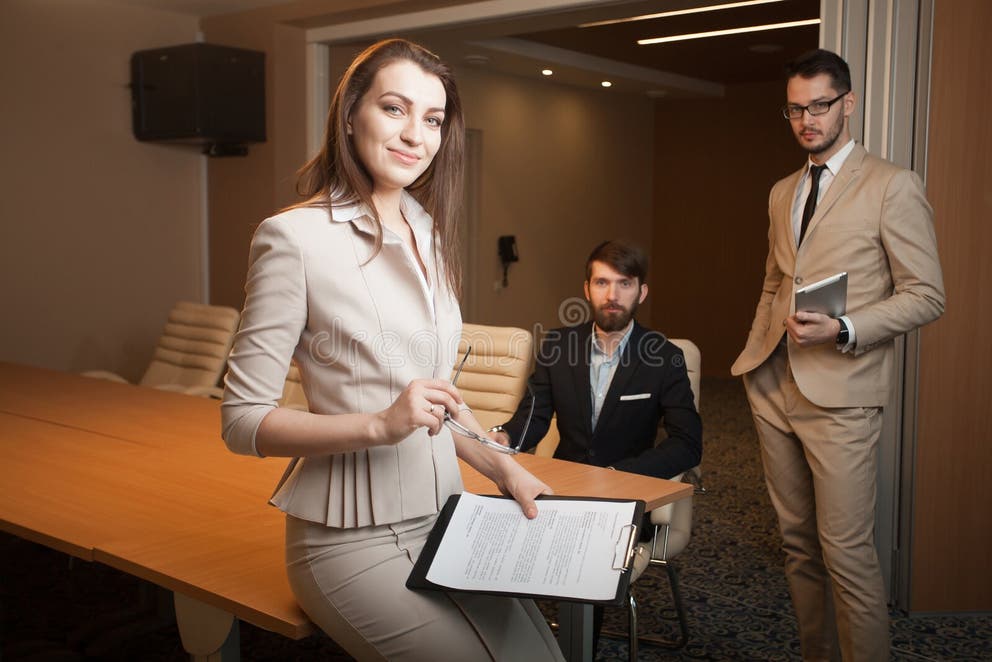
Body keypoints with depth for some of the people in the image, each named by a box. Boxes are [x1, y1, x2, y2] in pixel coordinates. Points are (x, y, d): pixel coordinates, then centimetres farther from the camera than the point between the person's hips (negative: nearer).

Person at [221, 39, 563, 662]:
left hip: (445, 518, 7)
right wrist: (381, 425, -24)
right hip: (353, 539, -6)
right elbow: (243, 420, -12)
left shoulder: (429, 235, 9)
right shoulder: (295, 236, -13)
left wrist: (501, 466, 2)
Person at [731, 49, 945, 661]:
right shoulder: (783, 193, 16)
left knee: (847, 550, -6)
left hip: (839, 393, -6)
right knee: (798, 540, 13)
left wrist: (844, 330, -20)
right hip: (774, 386, 6)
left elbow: (926, 296, -7)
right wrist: (755, 353, 14)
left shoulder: (893, 186, -5)